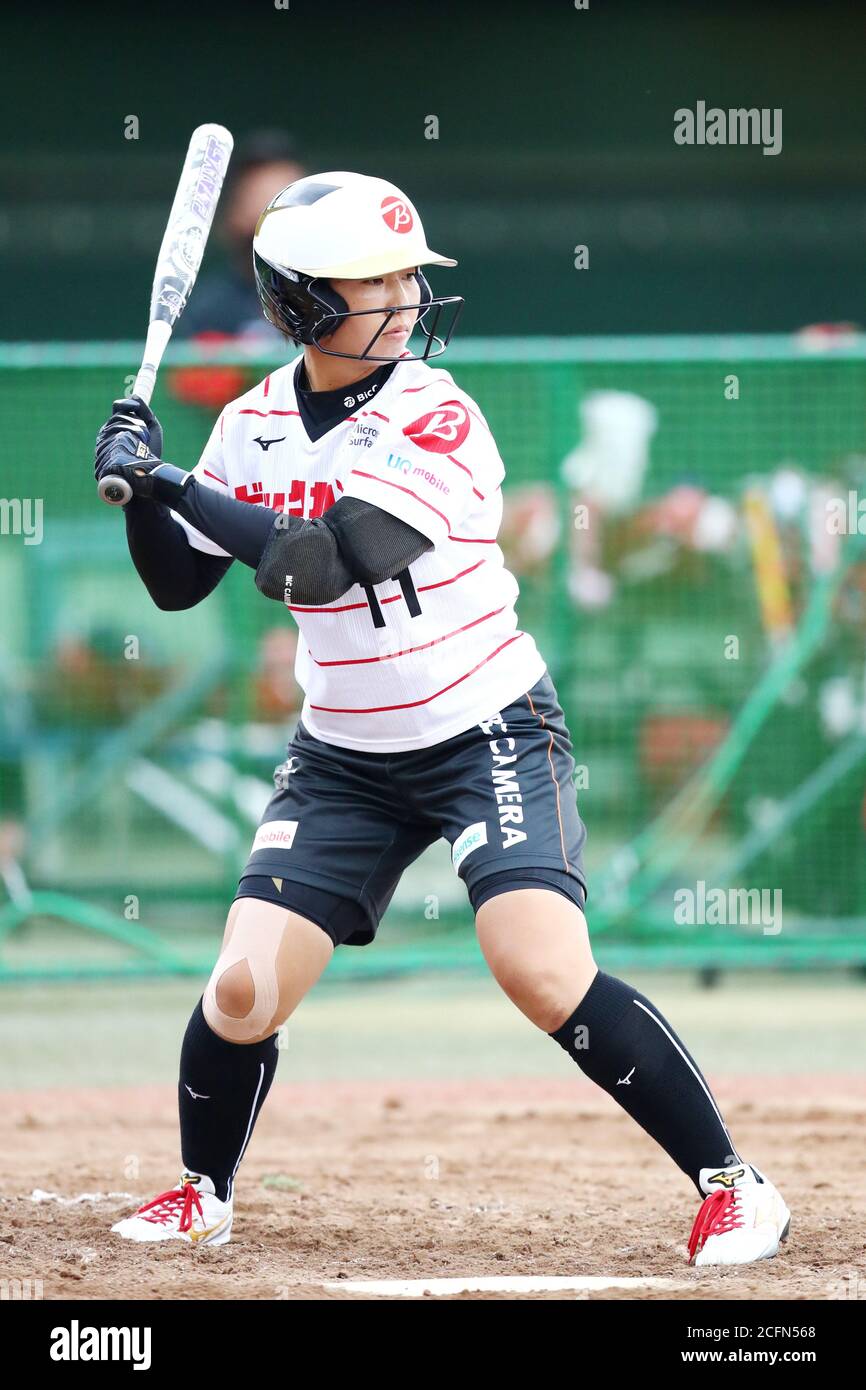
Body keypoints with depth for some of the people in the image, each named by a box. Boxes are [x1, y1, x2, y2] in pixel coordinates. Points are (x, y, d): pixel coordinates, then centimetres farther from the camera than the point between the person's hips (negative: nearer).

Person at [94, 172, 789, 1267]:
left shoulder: (432, 415, -18)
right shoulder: (255, 424, 0)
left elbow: (320, 562, -28)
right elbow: (177, 585, 9)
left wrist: (174, 484, -23)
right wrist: (141, 487, -9)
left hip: (488, 738, -5)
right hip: (344, 756, 5)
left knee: (548, 979, -21)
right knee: (244, 988, -4)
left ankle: (732, 1185, -9)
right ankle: (202, 1196, 23)